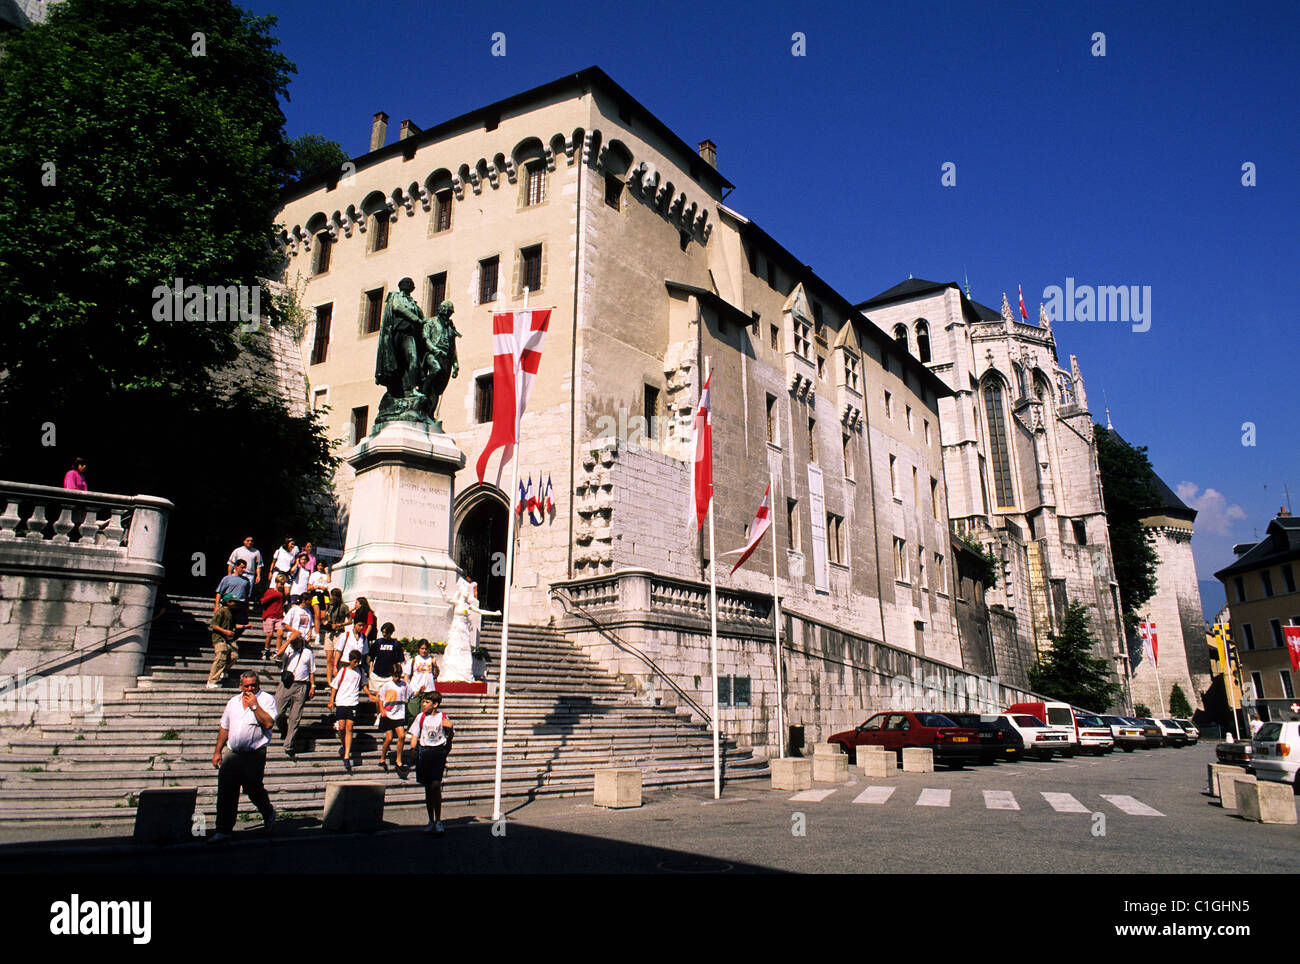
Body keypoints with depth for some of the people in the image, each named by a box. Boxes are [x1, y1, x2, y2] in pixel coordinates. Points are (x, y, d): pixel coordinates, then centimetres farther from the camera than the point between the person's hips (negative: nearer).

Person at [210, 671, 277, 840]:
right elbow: (224, 728, 20)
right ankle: (223, 831, 9)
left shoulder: (266, 700, -2)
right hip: (232, 753, 5)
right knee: (226, 794, 0)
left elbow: (268, 723, -16)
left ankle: (269, 813, 28)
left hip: (254, 755, -5)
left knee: (253, 790, 0)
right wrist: (217, 752, 16)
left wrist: (254, 705, -17)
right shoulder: (233, 702, 14)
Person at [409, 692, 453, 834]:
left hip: (439, 752, -2)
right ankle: (431, 821, 18)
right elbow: (415, 735, 8)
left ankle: (438, 821, -9)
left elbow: (449, 736, 13)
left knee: (435, 785, -15)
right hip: (424, 752, 2)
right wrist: (413, 749, -6)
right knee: (428, 788, 7)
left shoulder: (443, 718, 4)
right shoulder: (421, 717, 7)